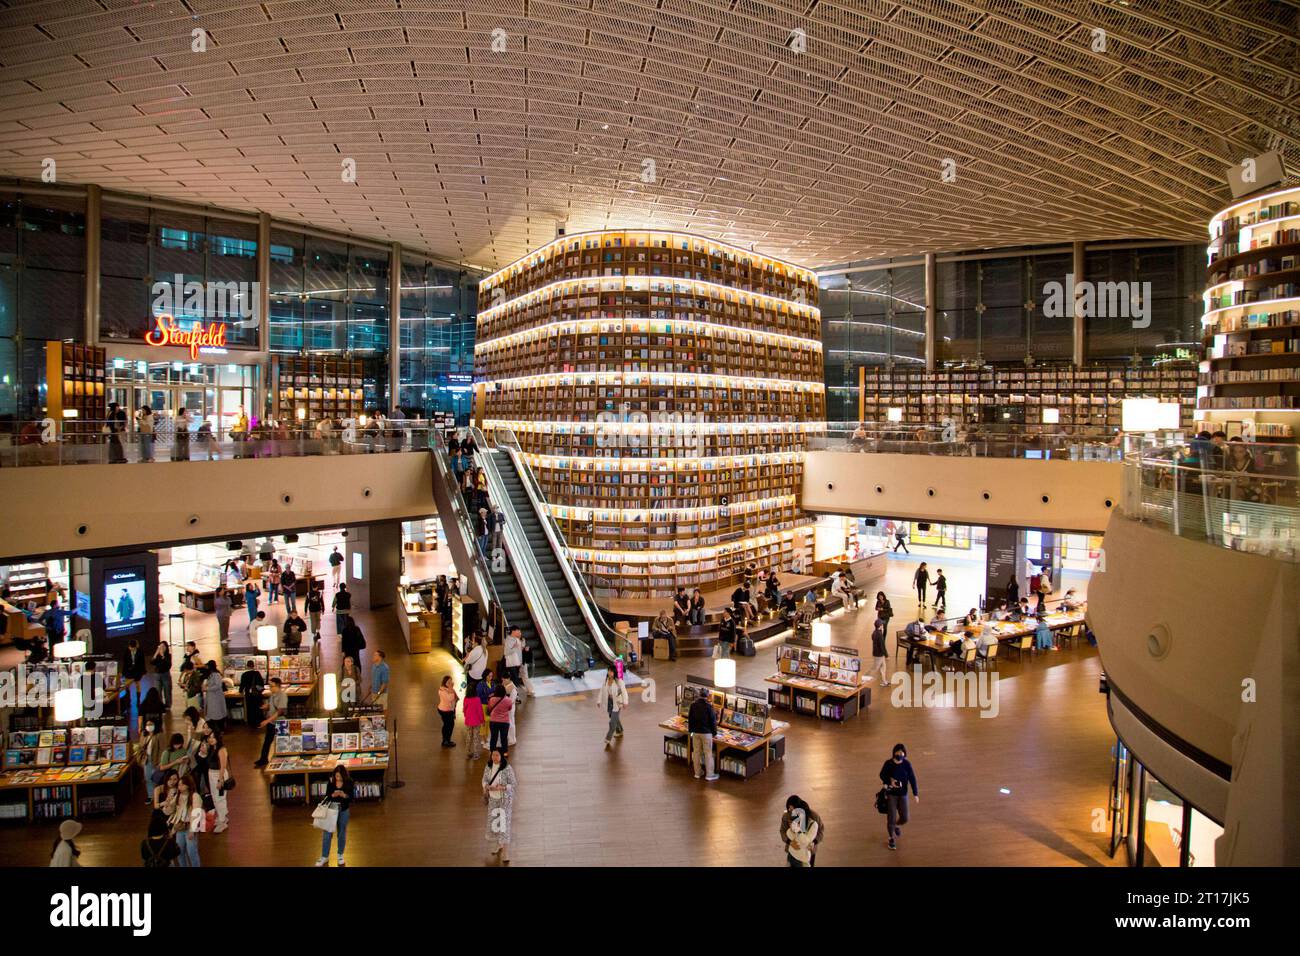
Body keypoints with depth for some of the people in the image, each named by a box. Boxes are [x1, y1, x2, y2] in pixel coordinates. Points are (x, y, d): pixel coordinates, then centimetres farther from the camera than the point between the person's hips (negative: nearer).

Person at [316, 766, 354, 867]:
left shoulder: (349, 783, -11)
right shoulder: (331, 782, -8)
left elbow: (351, 798, -9)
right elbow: (326, 796, -2)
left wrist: (344, 795, -28)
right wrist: (333, 795, -23)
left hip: (343, 810, -1)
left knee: (342, 833, 12)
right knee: (327, 833, 2)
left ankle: (340, 855, 29)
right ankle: (324, 857, 14)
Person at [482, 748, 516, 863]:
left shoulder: (507, 768, -18)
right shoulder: (488, 767, -3)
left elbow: (514, 784, -14)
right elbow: (485, 779, 7)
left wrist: (501, 787, -27)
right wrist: (486, 786, -15)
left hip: (505, 799, -5)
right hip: (493, 799, 5)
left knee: (504, 823, -5)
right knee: (493, 822, 12)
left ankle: (505, 854, 2)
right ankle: (497, 846, 36)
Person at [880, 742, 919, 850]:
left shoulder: (907, 764, -11)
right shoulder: (888, 763, -16)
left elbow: (912, 779, -6)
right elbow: (882, 775, -3)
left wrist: (915, 794, -9)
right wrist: (890, 782, -21)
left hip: (903, 794, 2)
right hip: (891, 794, -2)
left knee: (904, 818, 5)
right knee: (891, 818, -1)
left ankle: (897, 825, 42)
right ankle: (892, 838, 24)